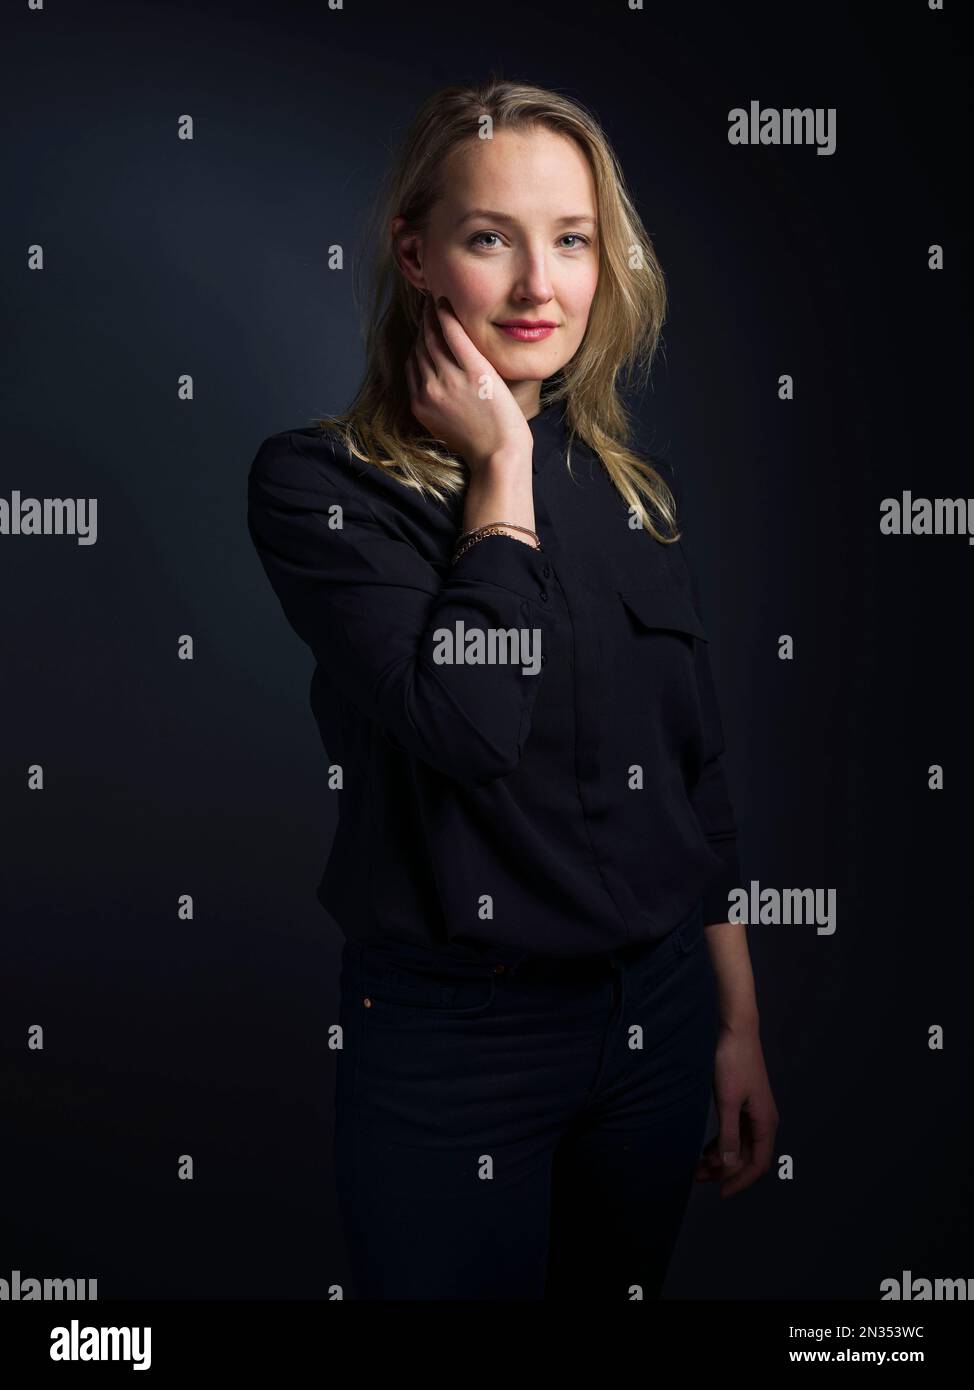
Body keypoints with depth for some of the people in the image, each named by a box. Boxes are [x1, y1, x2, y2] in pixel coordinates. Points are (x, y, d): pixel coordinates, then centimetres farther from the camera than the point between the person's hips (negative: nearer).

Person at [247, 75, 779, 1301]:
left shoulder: (631, 486, 4)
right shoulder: (319, 483, -11)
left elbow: (697, 775, 8)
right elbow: (470, 722, -27)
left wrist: (739, 1025, 10)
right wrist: (500, 468, -15)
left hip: (656, 1012, 5)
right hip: (450, 1031, -4)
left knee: (624, 1280, 21)